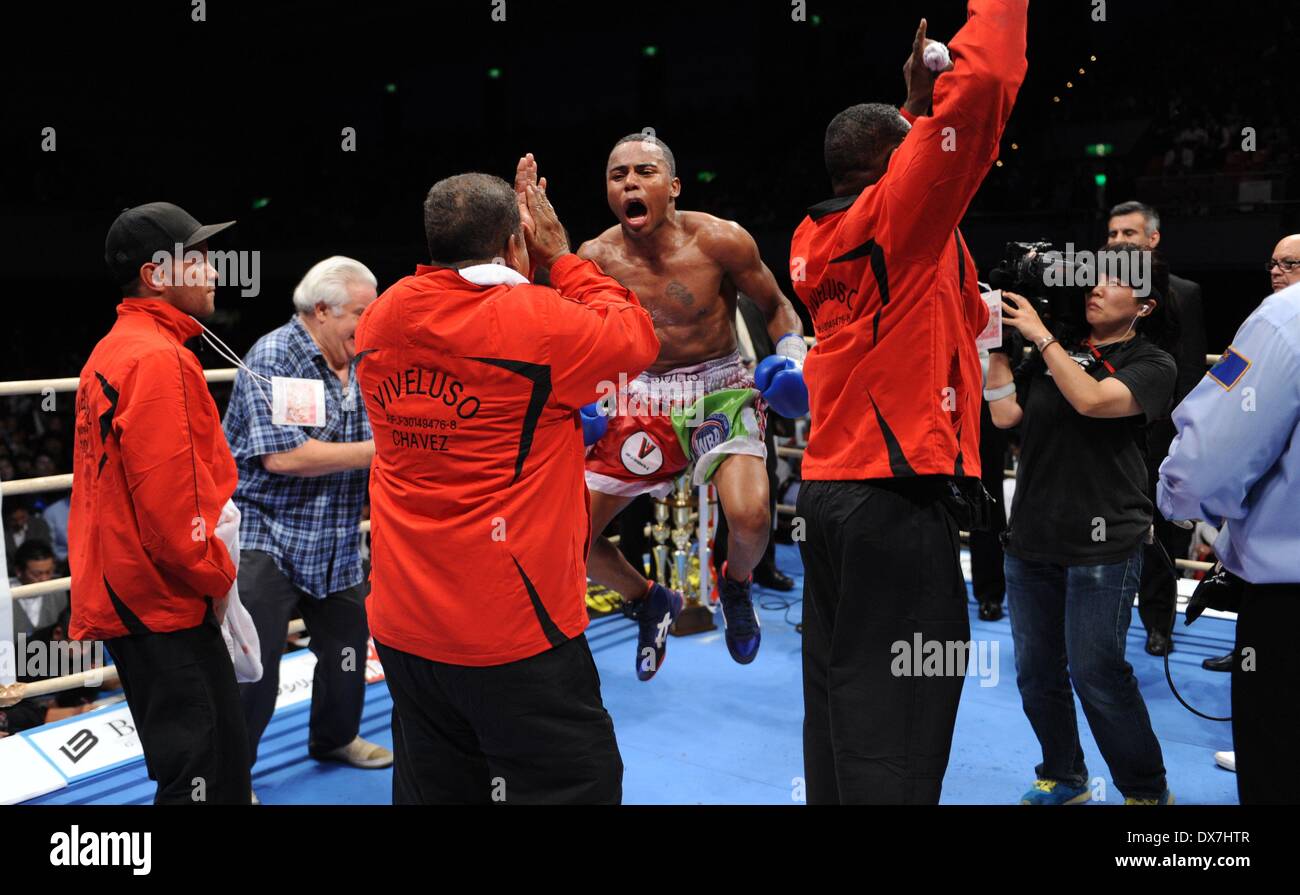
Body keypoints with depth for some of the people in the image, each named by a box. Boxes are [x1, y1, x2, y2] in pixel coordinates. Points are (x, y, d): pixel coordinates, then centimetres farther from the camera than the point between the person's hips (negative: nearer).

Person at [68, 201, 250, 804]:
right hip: (164, 600, -10)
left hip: (129, 593, 10)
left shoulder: (115, 350, 13)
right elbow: (169, 500, -24)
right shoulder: (159, 358, -19)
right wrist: (217, 578, -9)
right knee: (201, 776, -2)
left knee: (221, 759, 19)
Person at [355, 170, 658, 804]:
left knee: (435, 787, 20)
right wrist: (560, 256, 7)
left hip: (403, 625, 7)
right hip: (513, 628, -7)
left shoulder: (380, 319, 2)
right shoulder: (538, 321, -17)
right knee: (573, 786, 7)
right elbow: (635, 339, 0)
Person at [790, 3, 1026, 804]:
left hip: (831, 484, 9)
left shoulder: (816, 237, 12)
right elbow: (982, 89, -17)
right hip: (900, 495, -9)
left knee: (838, 685, 13)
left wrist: (915, 105, 30)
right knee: (896, 704, -4)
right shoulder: (892, 219, -9)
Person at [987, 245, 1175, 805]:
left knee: (1096, 673, -4)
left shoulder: (1152, 365, -1)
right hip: (1031, 538, 5)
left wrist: (1038, 333, -14)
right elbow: (1004, 415, 5)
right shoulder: (1052, 355, 12)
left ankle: (1147, 790, 16)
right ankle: (1062, 778, 30)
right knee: (1037, 674, 12)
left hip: (1101, 543, -5)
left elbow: (1092, 400, -19)